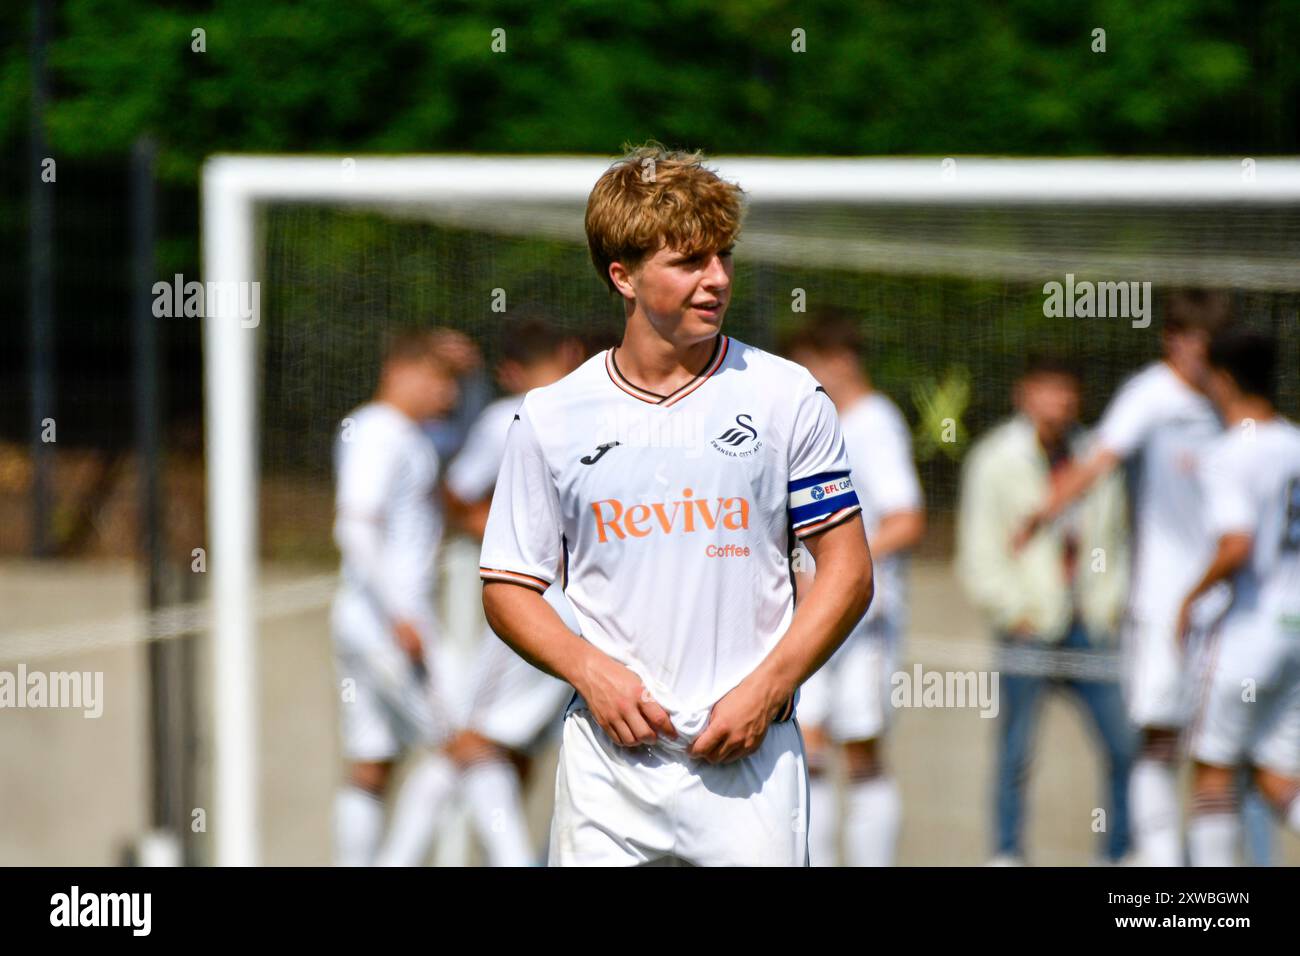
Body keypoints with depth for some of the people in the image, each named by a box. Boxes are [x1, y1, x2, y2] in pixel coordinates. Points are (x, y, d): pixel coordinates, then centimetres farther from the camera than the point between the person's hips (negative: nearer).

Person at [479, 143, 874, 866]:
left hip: (751, 755, -1)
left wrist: (766, 687, -8)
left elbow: (848, 569, 4)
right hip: (608, 756, 1)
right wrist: (589, 669, -8)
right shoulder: (551, 419, 5)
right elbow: (510, 589, 9)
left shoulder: (788, 399, 3)